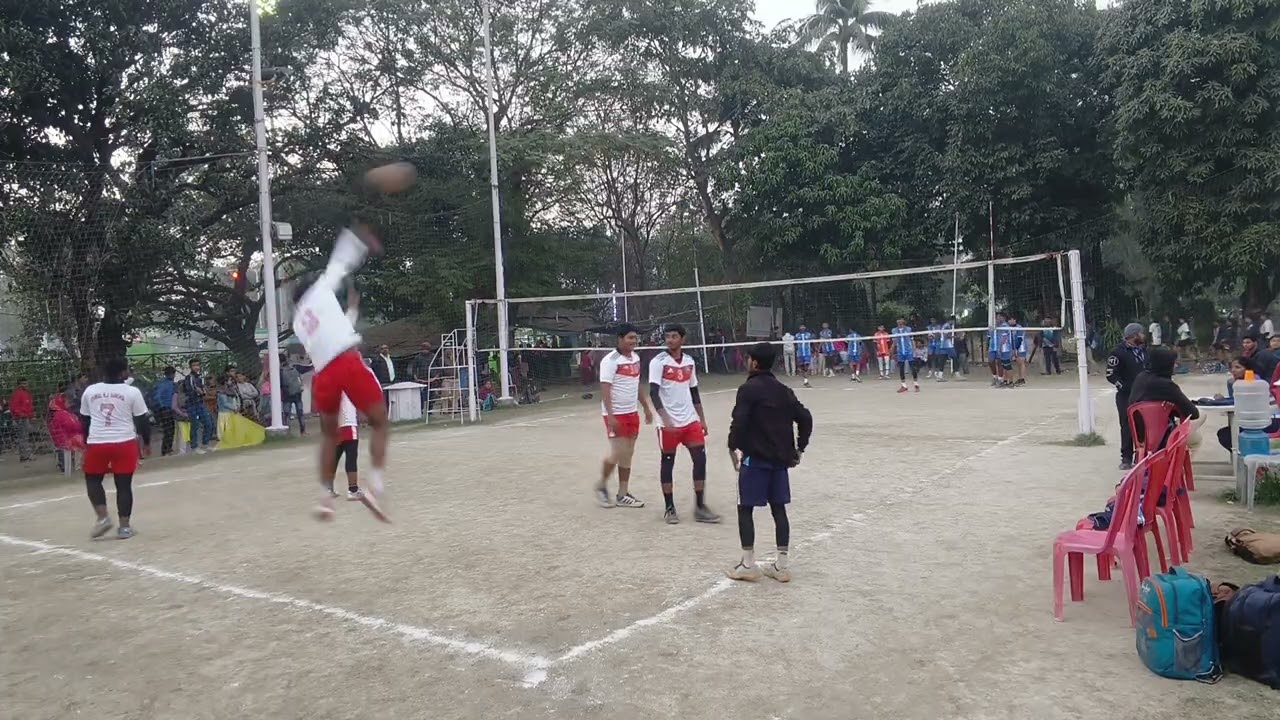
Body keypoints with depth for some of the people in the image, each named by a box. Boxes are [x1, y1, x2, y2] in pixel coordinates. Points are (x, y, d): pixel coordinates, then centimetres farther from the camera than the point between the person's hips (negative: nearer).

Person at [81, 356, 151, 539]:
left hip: (96, 444, 2)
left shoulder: (89, 391, 7)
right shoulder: (132, 392, -3)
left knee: (92, 480, 20)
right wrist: (146, 441, 13)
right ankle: (124, 527, 9)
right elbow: (142, 420, 0)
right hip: (124, 444, -2)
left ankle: (103, 517, 6)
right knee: (124, 485, 6)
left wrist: (86, 444, 25)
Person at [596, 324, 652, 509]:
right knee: (618, 453, -7)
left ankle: (623, 495, 16)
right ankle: (602, 485, 16)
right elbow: (605, 390, -19)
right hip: (616, 414, -7)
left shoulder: (636, 358, 9)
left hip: (632, 413, 7)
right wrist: (610, 415, -26)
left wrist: (646, 408, 19)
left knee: (628, 454, 9)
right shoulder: (610, 360, -14)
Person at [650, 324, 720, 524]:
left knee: (700, 458, 0)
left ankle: (700, 507, 9)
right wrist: (665, 419, -26)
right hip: (668, 423, -5)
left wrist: (702, 418, 14)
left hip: (690, 420, 5)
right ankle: (669, 509, 16)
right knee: (668, 463, 5)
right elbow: (653, 393, -16)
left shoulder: (690, 362, 8)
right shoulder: (658, 362, -9)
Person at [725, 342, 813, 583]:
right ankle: (782, 565, 14)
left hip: (755, 458, -6)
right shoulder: (783, 390, 11)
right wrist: (799, 448, 16)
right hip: (780, 459, 7)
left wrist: (733, 447, -8)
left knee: (745, 509, 4)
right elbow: (805, 418, 11)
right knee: (779, 509, 10)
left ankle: (748, 564, 5)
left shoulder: (749, 389, -9)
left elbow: (739, 421, -19)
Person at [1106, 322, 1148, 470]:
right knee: (1128, 427, -3)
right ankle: (1126, 459, 3)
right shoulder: (1118, 352, -11)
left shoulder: (1142, 351, 14)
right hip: (1126, 396, -7)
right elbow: (1111, 375, -14)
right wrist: (1125, 387, -20)